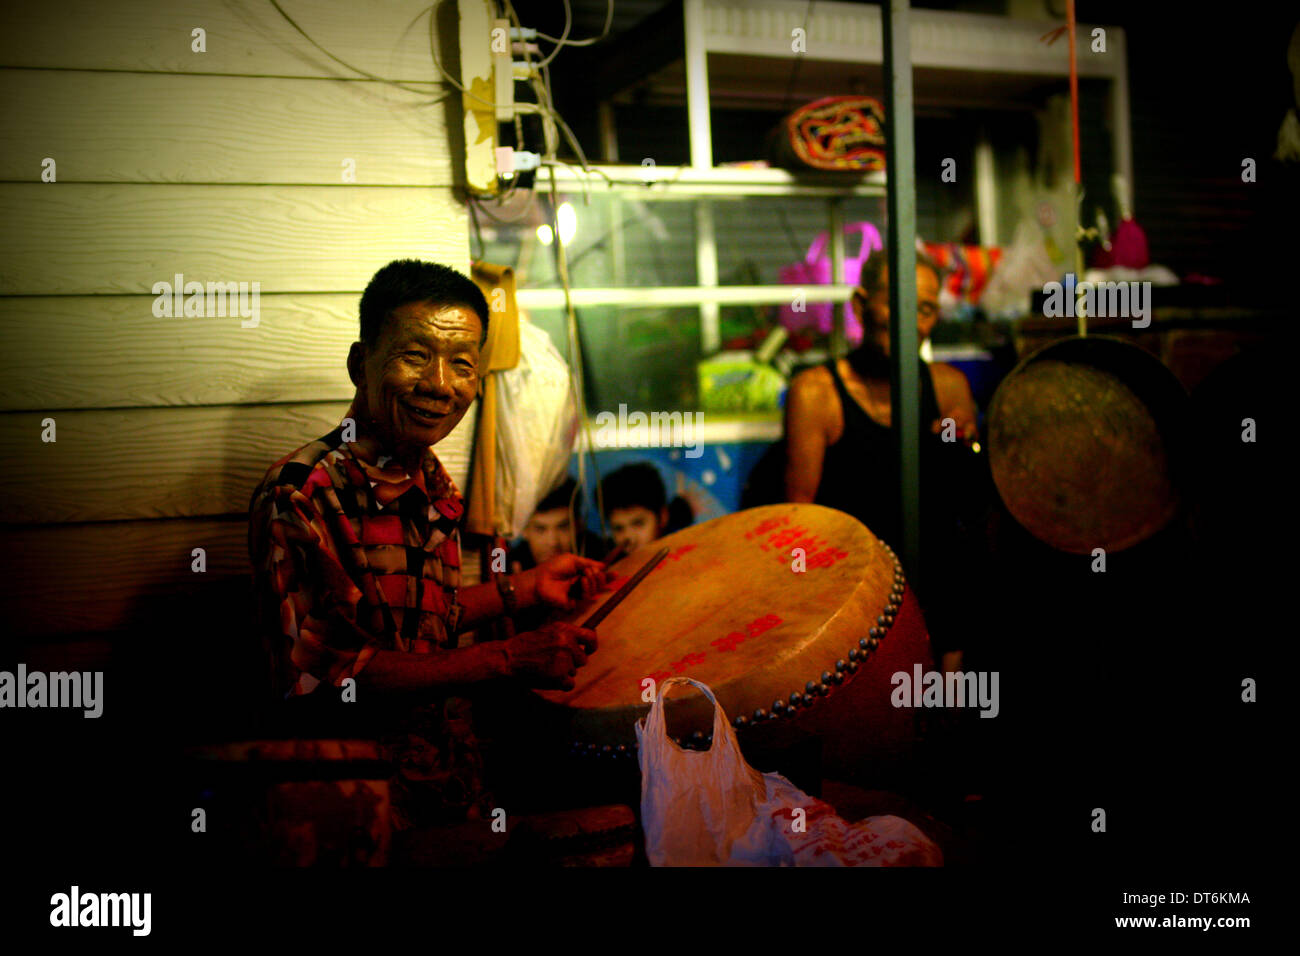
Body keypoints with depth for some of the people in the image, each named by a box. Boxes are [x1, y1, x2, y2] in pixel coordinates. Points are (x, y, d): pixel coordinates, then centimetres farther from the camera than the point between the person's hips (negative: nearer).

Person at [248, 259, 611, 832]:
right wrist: (505, 661, -25)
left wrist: (528, 588, 11)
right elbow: (321, 671, -25)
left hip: (453, 779, 7)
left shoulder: (429, 479, 6)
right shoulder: (299, 494, -21)